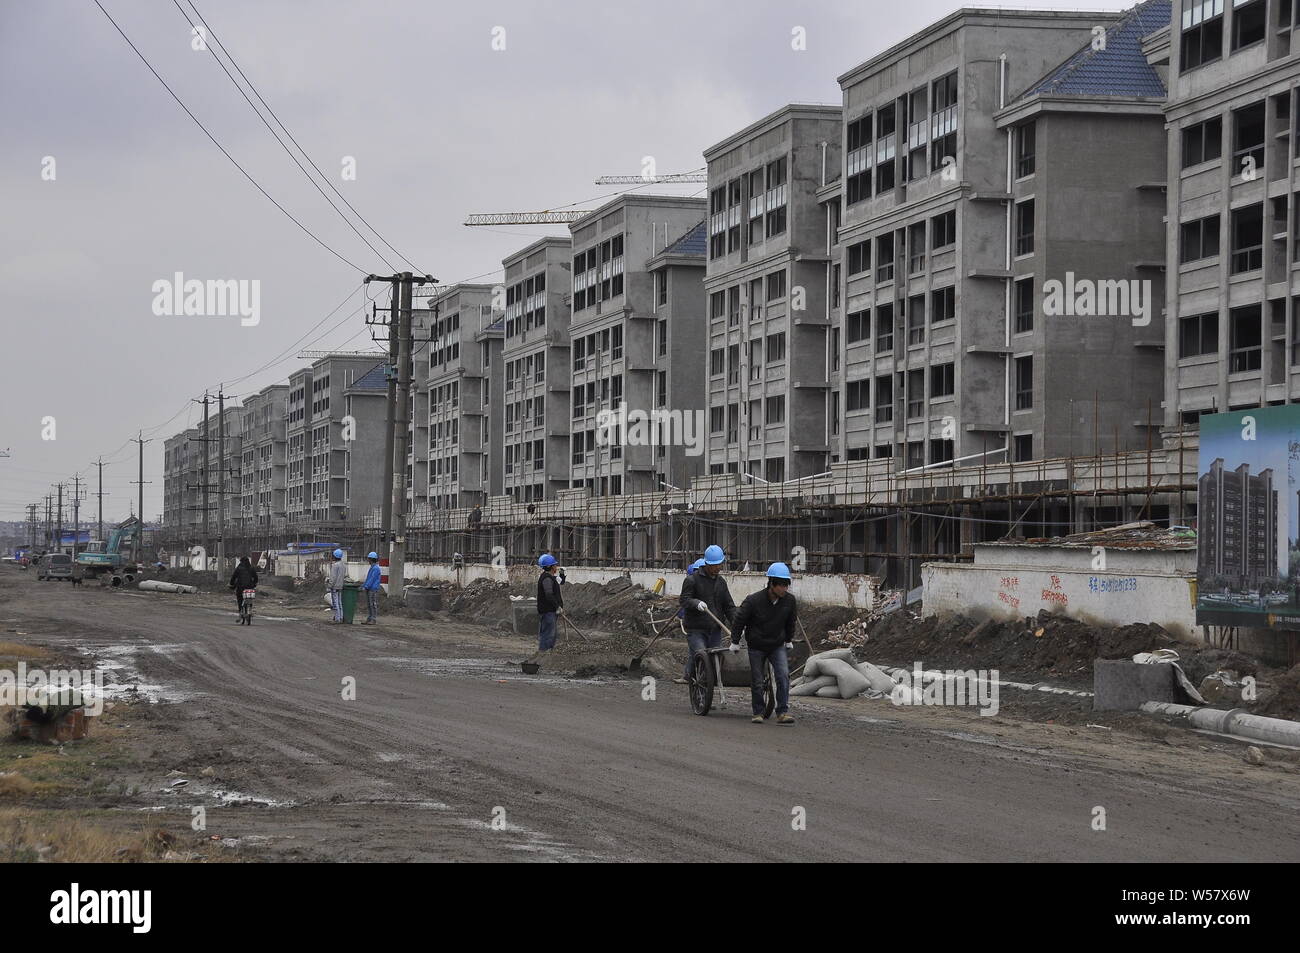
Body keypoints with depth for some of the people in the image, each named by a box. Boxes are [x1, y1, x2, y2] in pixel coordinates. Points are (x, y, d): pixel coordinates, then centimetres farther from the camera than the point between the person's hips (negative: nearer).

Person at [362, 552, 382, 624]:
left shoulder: (376, 568, -13)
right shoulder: (372, 568, 19)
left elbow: (372, 579, -19)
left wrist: (366, 587, -19)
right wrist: (363, 586, 16)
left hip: (373, 590, -10)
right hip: (369, 589, 10)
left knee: (373, 605, -8)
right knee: (368, 605, 8)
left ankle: (374, 620, -7)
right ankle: (369, 620, 10)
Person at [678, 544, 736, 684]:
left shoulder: (721, 582, 15)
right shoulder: (692, 579, -3)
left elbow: (729, 606, 16)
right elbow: (683, 600, -8)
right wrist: (696, 603, -29)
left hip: (715, 630, 6)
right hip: (696, 629, -6)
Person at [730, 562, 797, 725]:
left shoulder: (789, 600, -10)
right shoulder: (754, 601, -22)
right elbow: (739, 620, -8)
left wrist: (789, 640, 19)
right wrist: (735, 642, -1)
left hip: (778, 646, 2)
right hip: (757, 647, -2)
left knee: (783, 675, -16)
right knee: (757, 681, 3)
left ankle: (782, 712, -16)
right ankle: (758, 713, 20)